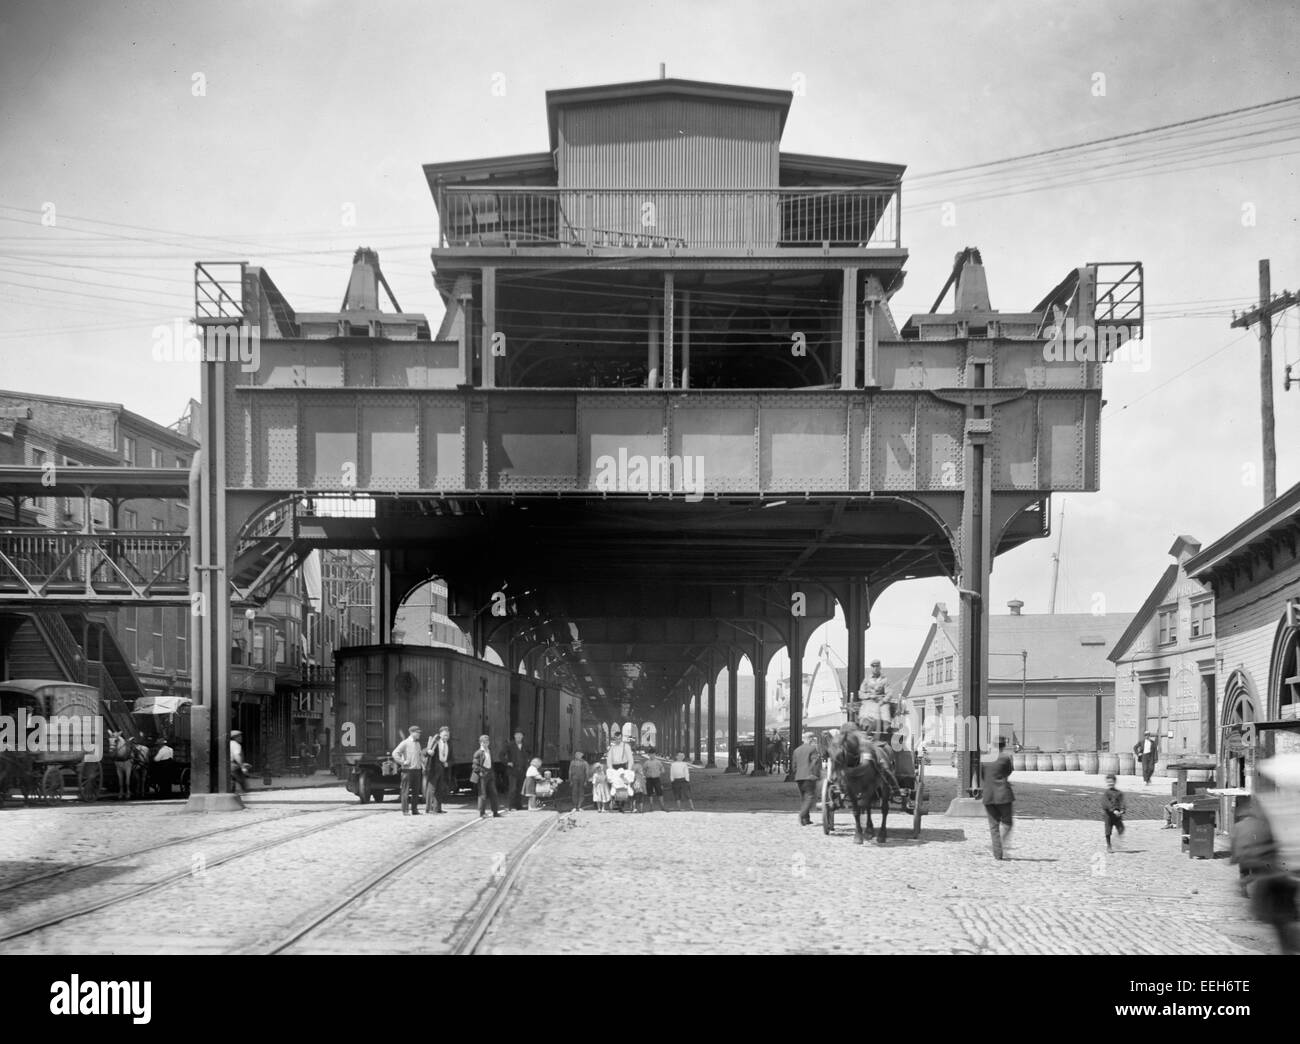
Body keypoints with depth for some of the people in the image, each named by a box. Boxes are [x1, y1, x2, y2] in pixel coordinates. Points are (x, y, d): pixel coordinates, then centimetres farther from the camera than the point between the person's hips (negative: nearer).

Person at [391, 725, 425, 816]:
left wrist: (423, 765, 16)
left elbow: (421, 755, 28)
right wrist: (403, 762, -14)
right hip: (407, 770, -7)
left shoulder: (417, 743, 16)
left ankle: (415, 809, 15)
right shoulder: (405, 743, -7)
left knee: (416, 791, 9)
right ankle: (405, 811, -3)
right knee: (406, 791, -4)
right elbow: (395, 753, -13)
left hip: (417, 770, 7)